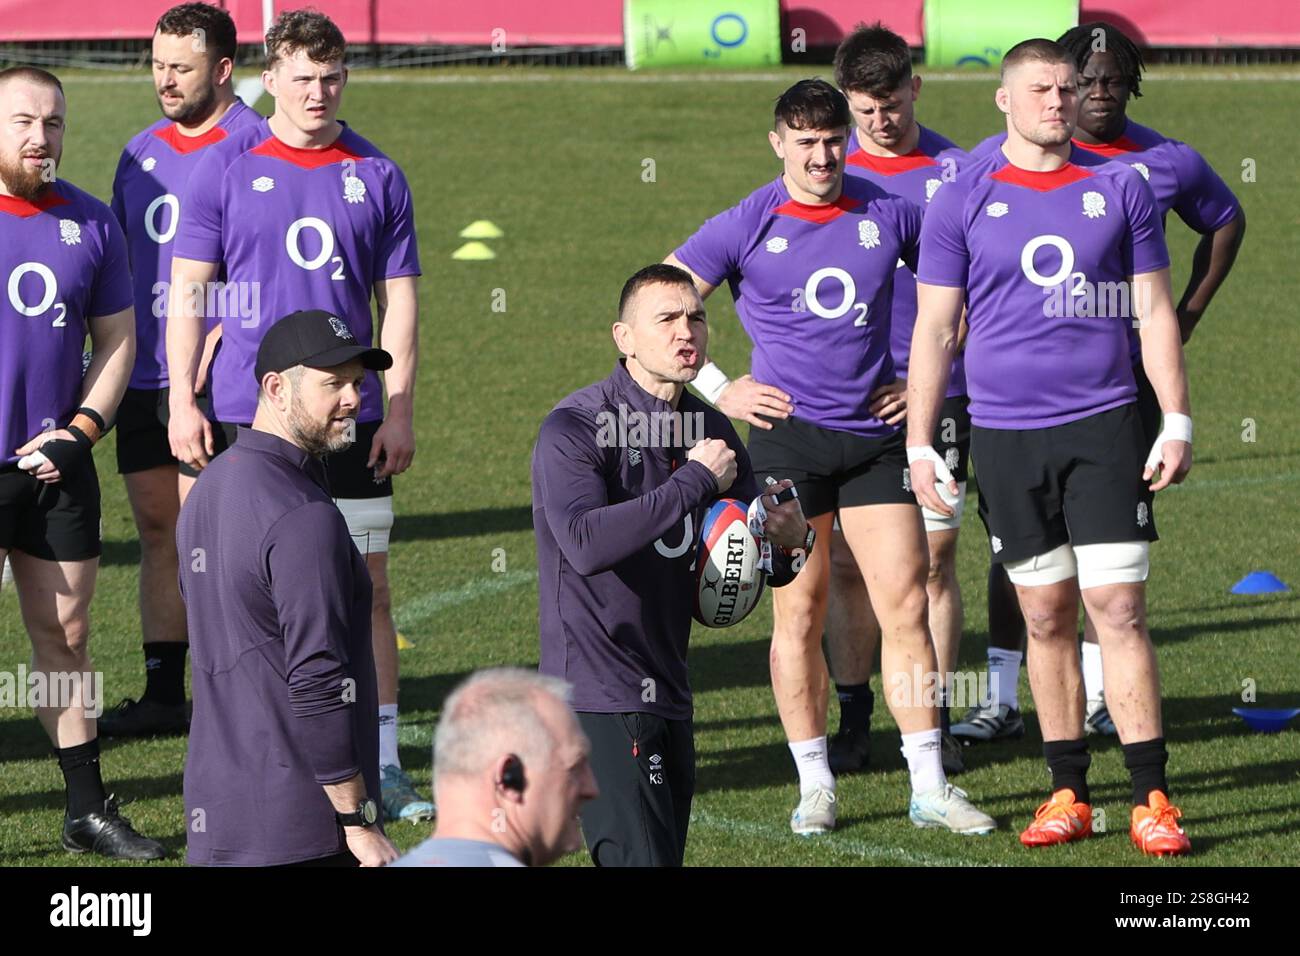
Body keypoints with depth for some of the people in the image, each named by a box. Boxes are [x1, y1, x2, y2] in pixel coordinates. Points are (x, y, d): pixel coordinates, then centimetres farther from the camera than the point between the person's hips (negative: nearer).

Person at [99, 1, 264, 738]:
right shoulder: (141, 152, 15)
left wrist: (221, 332, -23)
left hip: (215, 381, -7)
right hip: (145, 377, 7)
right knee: (157, 531, 10)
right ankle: (163, 692, 16)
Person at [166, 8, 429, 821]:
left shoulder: (377, 176, 7)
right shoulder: (225, 168, 2)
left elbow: (398, 300, 8)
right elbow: (189, 288, 2)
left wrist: (400, 412, 1)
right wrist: (182, 402, -5)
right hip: (245, 414, -1)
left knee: (367, 589, 1)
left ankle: (383, 765, 5)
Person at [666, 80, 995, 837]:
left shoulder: (889, 214, 4)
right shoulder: (748, 226, -2)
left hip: (876, 433, 2)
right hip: (788, 436, -2)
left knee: (906, 605, -1)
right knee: (799, 612, 1)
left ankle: (930, 787, 3)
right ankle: (815, 787, 10)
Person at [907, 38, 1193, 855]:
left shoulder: (1121, 188, 6)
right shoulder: (962, 203, 4)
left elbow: (1155, 312, 8)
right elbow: (935, 330, 6)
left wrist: (1177, 423, 1)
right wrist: (920, 444, 1)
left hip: (1105, 427, -1)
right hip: (1005, 435, 1)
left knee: (1119, 609, -7)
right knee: (1046, 617, 5)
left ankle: (1152, 799, -6)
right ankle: (1069, 794, 13)